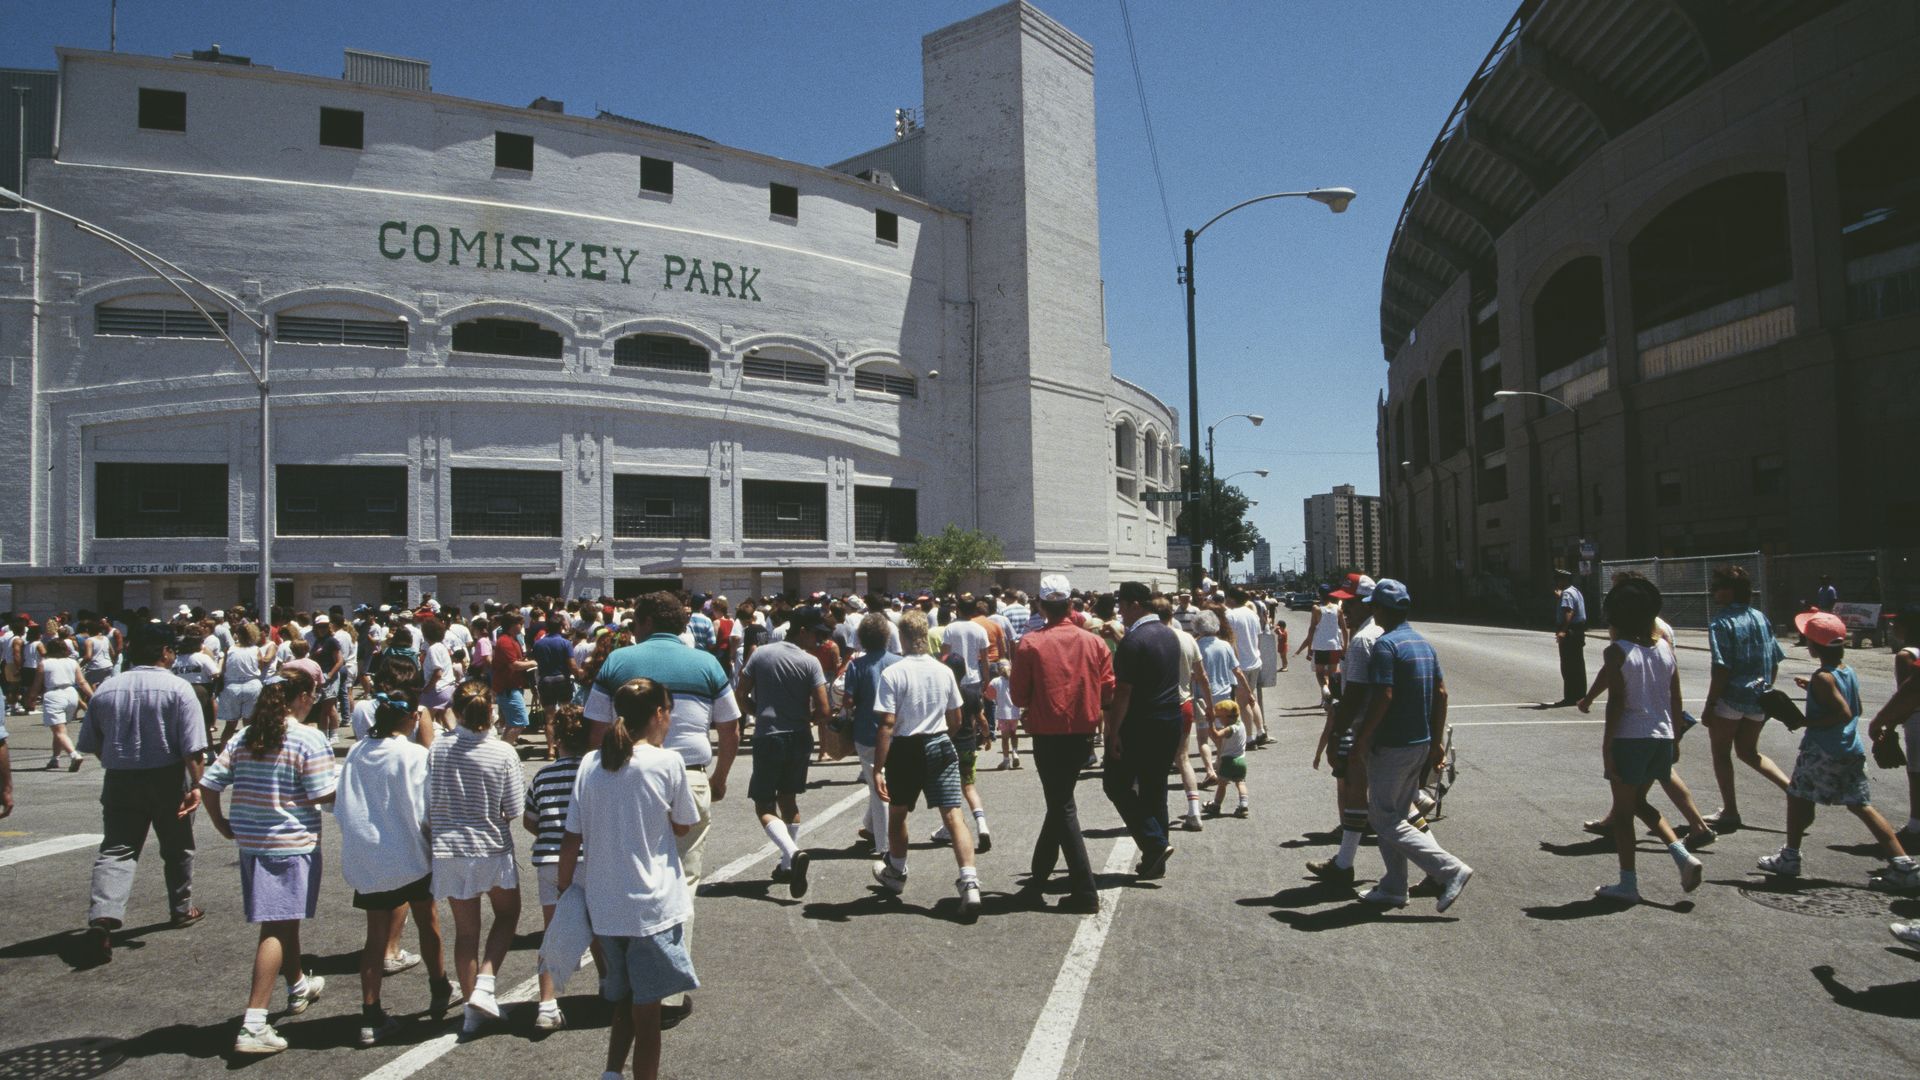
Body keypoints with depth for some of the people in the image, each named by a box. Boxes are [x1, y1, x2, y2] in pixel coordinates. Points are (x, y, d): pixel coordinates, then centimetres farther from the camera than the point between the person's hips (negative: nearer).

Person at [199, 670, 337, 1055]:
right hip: (293, 843, -7)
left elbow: (208, 783, 5)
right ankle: (253, 1025, -9)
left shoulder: (244, 738, 6)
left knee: (285, 919, 23)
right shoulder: (309, 739, -13)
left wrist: (223, 825, 14)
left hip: (250, 841, 7)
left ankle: (299, 986, 43)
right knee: (278, 928, -5)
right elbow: (322, 795, -16)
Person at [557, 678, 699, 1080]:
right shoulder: (667, 762, -12)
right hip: (652, 906, -5)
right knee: (647, 1009, 7)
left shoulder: (591, 763, 0)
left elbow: (571, 840, 1)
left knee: (623, 1000, 22)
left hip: (603, 903, 5)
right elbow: (682, 825, 1)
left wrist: (565, 884, 14)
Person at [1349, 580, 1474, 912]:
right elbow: (1441, 692, 11)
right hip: (1420, 745, 9)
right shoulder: (1424, 644, 10)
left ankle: (1451, 869, -7)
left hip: (1391, 747, -9)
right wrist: (1437, 739, 16)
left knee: (1383, 817, 0)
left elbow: (1383, 697, -24)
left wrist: (1360, 741, -19)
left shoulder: (1385, 645, -18)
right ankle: (1393, 889, 21)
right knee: (1394, 816, 17)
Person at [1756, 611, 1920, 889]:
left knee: (1798, 798, 7)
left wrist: (1807, 723, -17)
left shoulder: (1823, 678, -16)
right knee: (1860, 805, 9)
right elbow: (1856, 710, 21)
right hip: (1852, 749, 8)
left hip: (1822, 751, -8)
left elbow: (1844, 713, -24)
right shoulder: (1848, 671, 9)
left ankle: (1790, 858, 14)